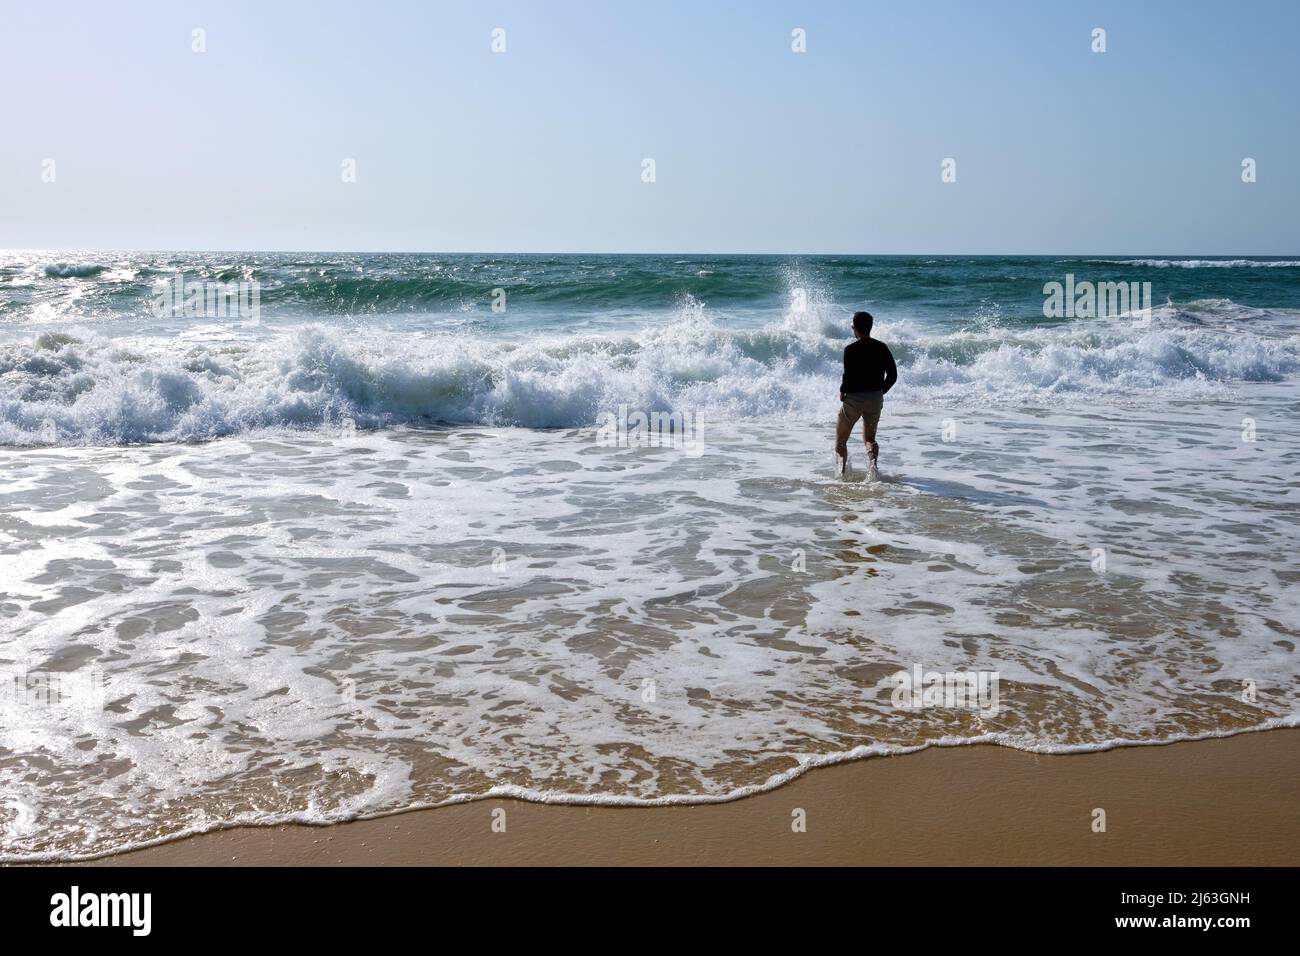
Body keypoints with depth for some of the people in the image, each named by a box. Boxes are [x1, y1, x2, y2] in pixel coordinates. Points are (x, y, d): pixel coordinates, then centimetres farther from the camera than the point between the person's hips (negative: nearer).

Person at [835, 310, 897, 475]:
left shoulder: (851, 349, -13)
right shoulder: (881, 347, 1)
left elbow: (848, 376, -20)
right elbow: (893, 375, 2)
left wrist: (842, 392, -2)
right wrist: (881, 391, 13)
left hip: (854, 398, -4)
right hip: (876, 398, 4)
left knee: (840, 439, 12)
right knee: (869, 438, 21)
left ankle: (842, 471, -5)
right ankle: (873, 461, -8)